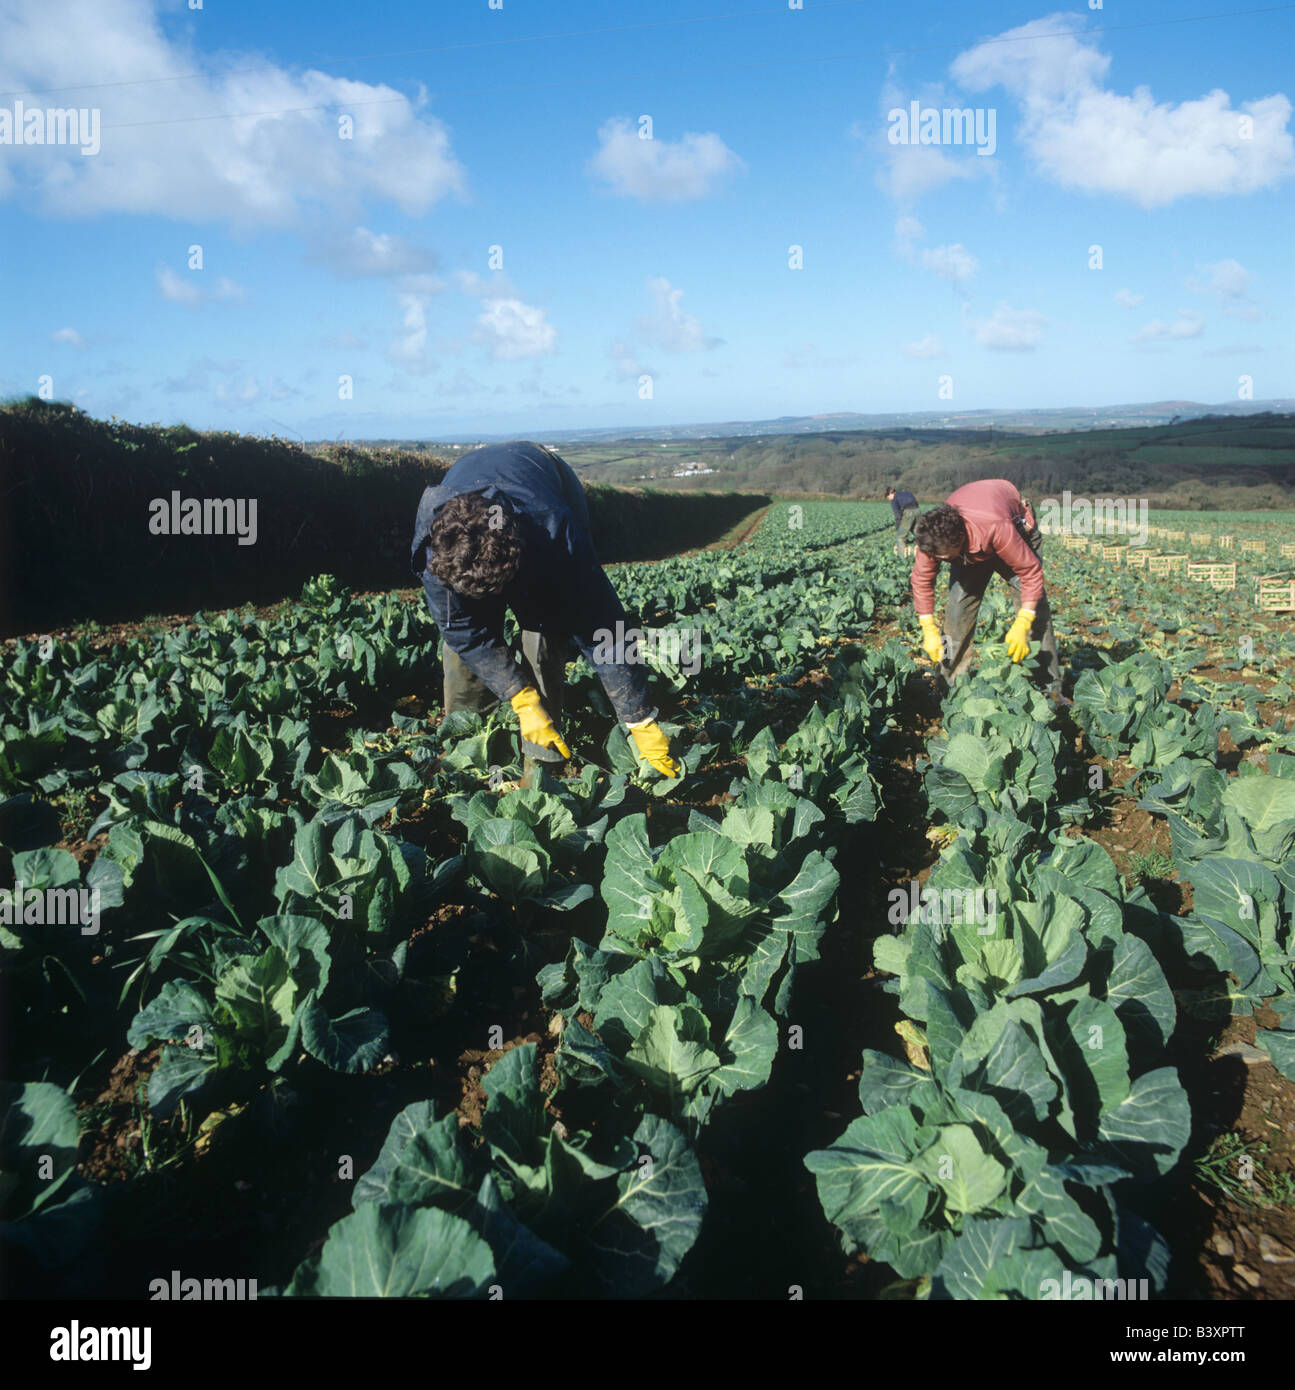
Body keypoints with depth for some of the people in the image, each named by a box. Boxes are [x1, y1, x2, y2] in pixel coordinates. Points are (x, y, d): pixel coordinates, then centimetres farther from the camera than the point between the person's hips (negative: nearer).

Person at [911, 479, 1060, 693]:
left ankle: (1051, 687, -4)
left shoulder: (997, 527, -47)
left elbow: (1031, 570, -36)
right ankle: (951, 681, -2)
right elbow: (922, 579, -17)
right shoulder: (934, 535, -33)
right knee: (959, 601, -11)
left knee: (1035, 608, -11)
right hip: (970, 548, 4)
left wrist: (1022, 626, -41)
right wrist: (929, 631, -19)